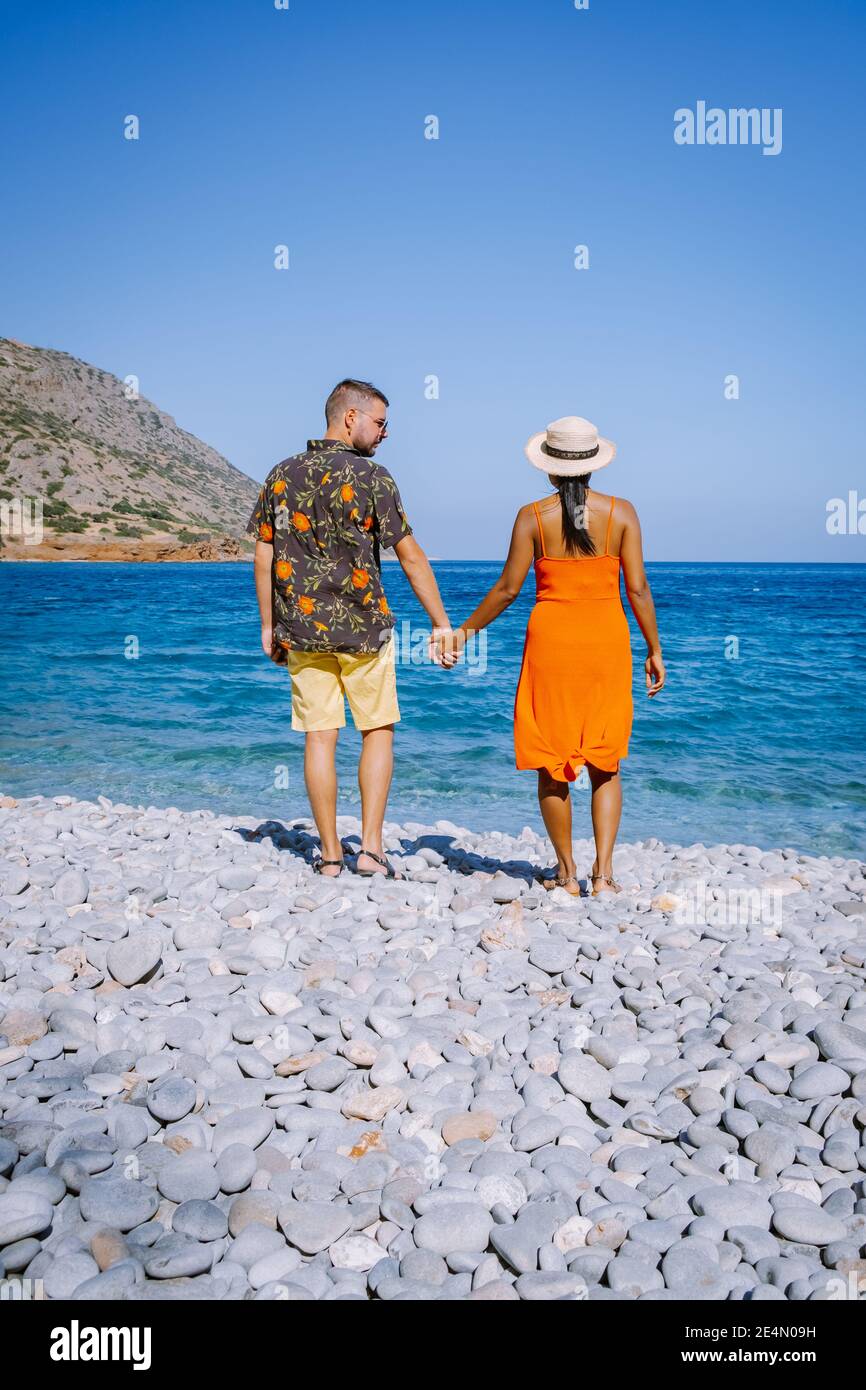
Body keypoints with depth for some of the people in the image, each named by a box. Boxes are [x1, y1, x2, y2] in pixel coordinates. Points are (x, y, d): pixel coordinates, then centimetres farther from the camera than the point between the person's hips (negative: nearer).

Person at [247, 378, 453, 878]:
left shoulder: (282, 475, 6)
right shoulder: (371, 477, -8)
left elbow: (264, 558, 7)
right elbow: (412, 558, -8)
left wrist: (269, 626, 14)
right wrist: (442, 625, -4)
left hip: (301, 629, 4)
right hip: (363, 629, -3)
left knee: (320, 737, 7)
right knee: (379, 730, 10)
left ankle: (330, 856, 11)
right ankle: (371, 848, 5)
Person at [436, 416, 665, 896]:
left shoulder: (532, 516, -3)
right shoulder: (621, 512, 0)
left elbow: (507, 588, -4)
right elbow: (637, 587, -2)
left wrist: (465, 631, 9)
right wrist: (654, 650, 7)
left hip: (551, 640, -1)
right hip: (607, 641, 1)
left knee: (552, 765, 10)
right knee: (605, 762, 12)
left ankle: (567, 873, 17)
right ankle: (603, 870, 1)